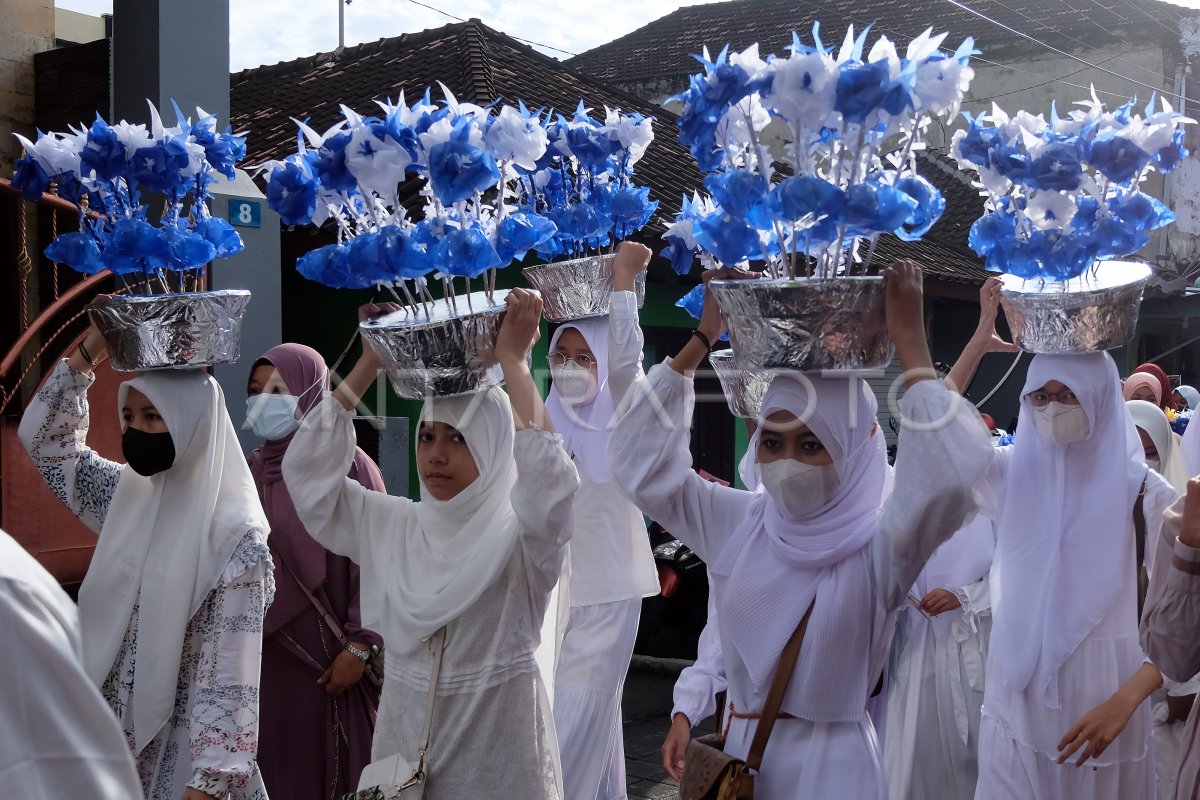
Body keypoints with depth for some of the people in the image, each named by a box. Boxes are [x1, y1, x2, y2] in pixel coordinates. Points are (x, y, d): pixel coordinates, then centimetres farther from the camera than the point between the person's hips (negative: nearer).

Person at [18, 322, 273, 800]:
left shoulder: (235, 534, -17)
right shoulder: (129, 493, 3)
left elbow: (228, 670, -19)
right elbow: (45, 438, 10)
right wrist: (90, 350, -1)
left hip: (181, 751, -6)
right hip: (112, 733, 6)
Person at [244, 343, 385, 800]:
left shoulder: (347, 465, -9)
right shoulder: (254, 468, 8)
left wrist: (359, 647, -13)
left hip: (330, 653, -5)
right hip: (268, 652, 5)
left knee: (331, 763, 3)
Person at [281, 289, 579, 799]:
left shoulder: (520, 537, -11)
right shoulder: (389, 524, 2)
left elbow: (551, 483, -32)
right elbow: (308, 469, -4)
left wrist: (513, 359, -26)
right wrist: (372, 360, -7)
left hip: (495, 749, -4)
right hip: (404, 739, 4)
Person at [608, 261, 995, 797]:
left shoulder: (877, 546, -13)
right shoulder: (740, 523, 0)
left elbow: (951, 476, -31)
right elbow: (642, 464, 1)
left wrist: (908, 339, -26)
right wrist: (702, 339, -3)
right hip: (738, 753, 4)